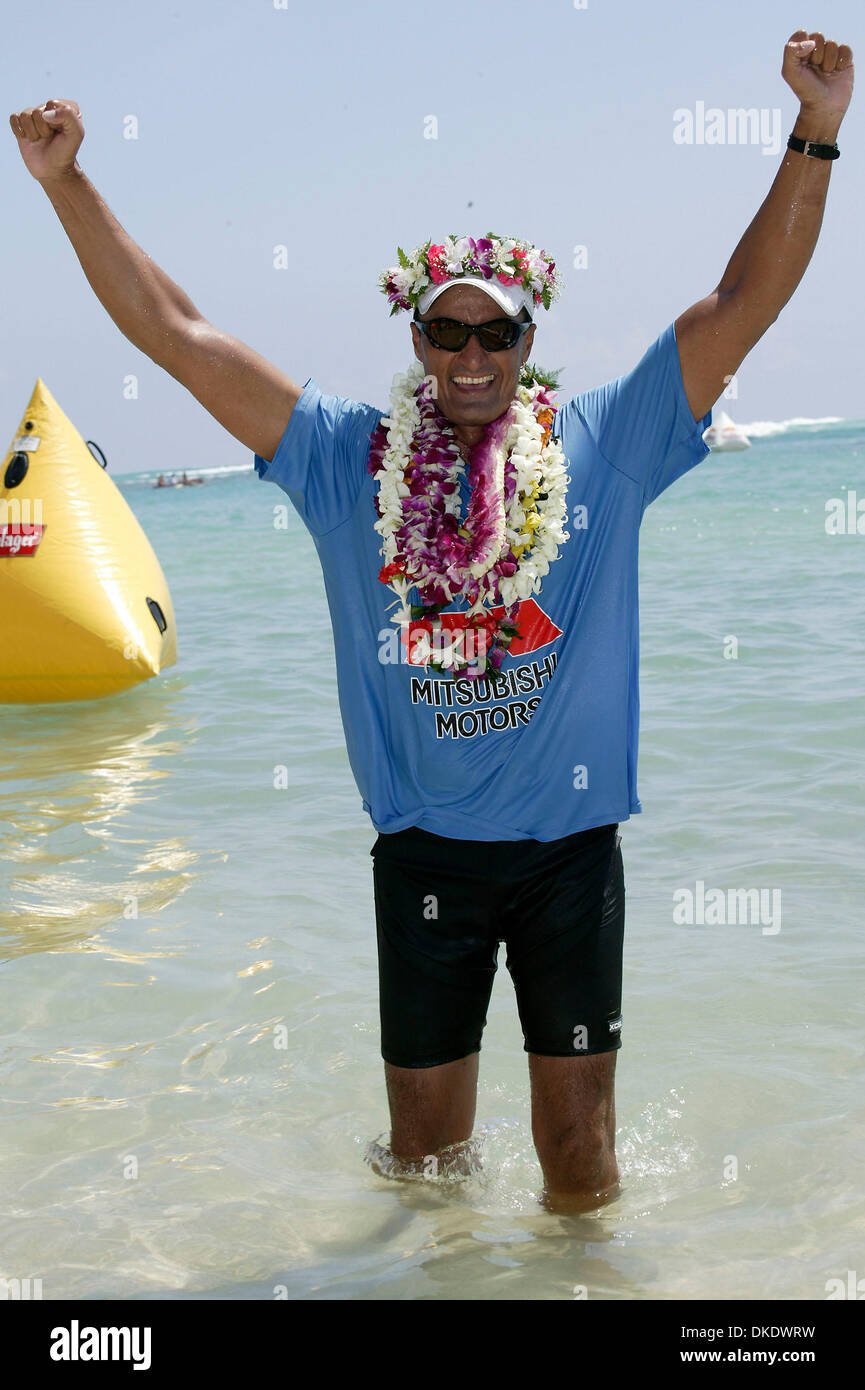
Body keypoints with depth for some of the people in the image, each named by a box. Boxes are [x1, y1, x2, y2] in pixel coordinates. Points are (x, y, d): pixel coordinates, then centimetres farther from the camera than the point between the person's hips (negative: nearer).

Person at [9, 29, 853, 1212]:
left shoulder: (601, 444, 0)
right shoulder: (348, 458, 1)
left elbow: (742, 306, -4)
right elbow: (174, 333, 1)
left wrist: (814, 138, -12)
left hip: (571, 847, -1)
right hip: (423, 850, 1)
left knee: (579, 1151, 7)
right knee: (423, 1151, 12)